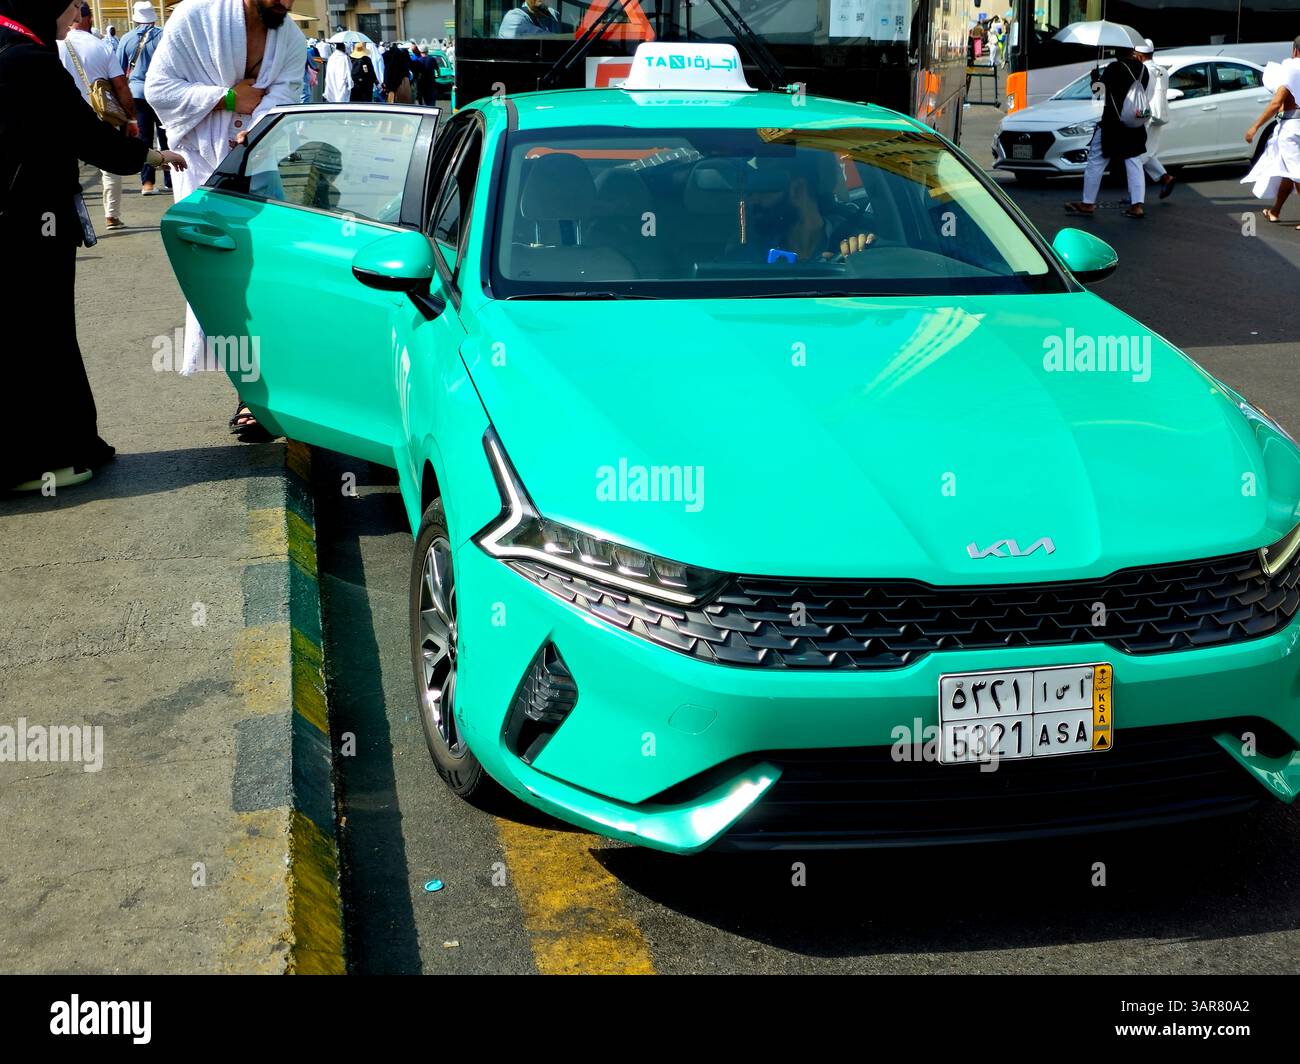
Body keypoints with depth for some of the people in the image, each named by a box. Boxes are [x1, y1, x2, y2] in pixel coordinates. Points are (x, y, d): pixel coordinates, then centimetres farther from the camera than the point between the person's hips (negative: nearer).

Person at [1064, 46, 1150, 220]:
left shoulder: (1114, 68, -15)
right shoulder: (1142, 69, 3)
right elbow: (1143, 92, 14)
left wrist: (1095, 78, 9)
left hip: (1113, 123, -6)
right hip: (1135, 127, 6)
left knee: (1095, 162, 4)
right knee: (1134, 163, 7)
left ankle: (1087, 204, 8)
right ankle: (1137, 205, 0)